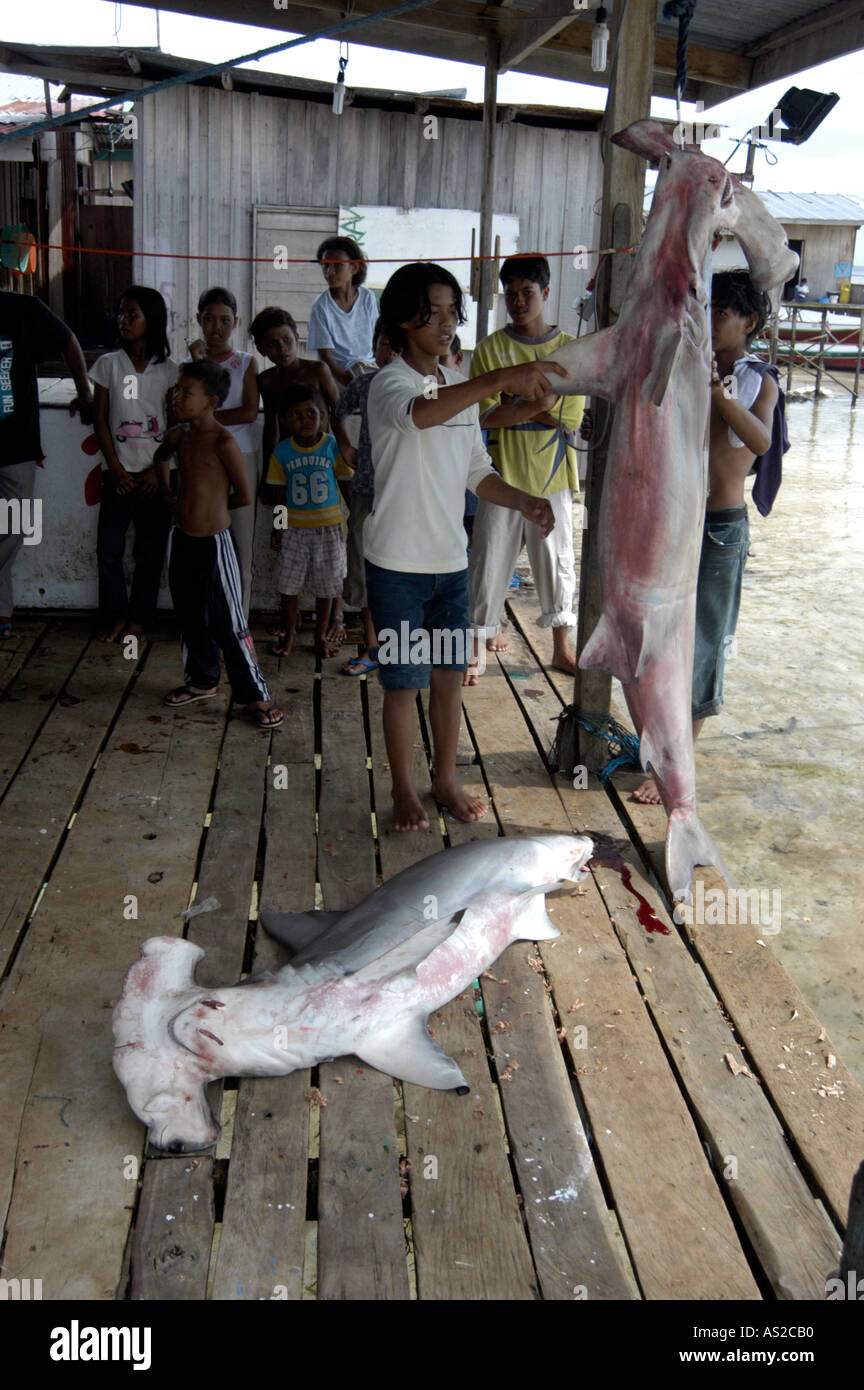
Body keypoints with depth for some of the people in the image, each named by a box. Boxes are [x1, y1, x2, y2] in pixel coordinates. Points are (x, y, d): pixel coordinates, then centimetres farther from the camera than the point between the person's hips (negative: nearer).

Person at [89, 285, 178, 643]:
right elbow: (100, 420, 3)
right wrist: (116, 469, -4)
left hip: (155, 474, 0)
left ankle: (139, 617, 19)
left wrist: (158, 469, -7)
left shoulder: (168, 369, 1)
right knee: (108, 548, -2)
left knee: (150, 550, 5)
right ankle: (114, 616, 14)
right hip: (118, 473, 1)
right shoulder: (108, 364, 4)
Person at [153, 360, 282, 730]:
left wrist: (213, 508, 3)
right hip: (182, 539, 7)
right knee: (190, 617, 18)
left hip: (215, 542, -7)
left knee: (228, 623, -3)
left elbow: (244, 495, -12)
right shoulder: (178, 436, 5)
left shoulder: (223, 442, -16)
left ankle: (255, 695, 7)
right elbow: (160, 458, 29)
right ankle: (201, 681, 36)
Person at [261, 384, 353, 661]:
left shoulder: (333, 446, -6)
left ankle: (321, 635, 25)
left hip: (328, 527, -1)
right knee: (288, 583, 7)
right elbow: (278, 492, 5)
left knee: (326, 585, 8)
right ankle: (289, 634, 25)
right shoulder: (282, 451, -2)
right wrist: (276, 528, 4)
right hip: (294, 528, 1)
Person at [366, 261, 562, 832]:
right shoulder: (390, 384, -13)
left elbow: (476, 470, 14)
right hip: (398, 564, -6)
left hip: (451, 560, 6)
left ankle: (446, 779, 30)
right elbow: (420, 414, -38)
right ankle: (405, 791, 21)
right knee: (404, 683, 4)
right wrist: (502, 378, -48)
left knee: (449, 676, 14)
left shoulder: (461, 388, 10)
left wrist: (522, 500, -5)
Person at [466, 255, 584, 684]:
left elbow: (570, 419, -8)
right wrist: (538, 402, -20)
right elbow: (487, 416, -11)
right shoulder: (490, 348, -1)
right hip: (501, 476, -1)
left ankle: (561, 648, 25)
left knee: (558, 562, 11)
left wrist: (512, 408, -14)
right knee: (489, 566, 3)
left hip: (552, 478, 1)